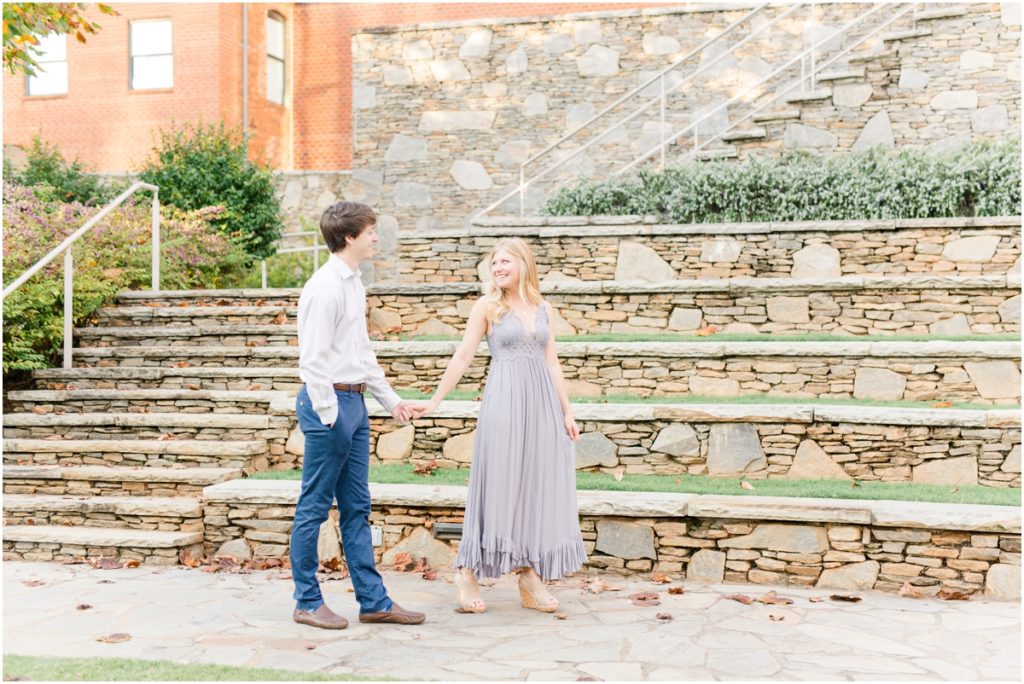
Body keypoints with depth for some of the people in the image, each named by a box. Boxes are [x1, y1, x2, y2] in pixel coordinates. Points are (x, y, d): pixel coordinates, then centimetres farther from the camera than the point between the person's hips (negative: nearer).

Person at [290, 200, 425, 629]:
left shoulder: (353, 284, 15)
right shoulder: (325, 287, -15)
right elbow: (314, 359, -17)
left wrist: (390, 400, 20)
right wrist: (329, 415, -17)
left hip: (354, 402, 10)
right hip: (330, 402, -10)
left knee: (357, 508, 12)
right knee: (314, 507, 2)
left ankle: (373, 600, 19)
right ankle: (307, 602, 14)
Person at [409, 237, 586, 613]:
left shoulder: (543, 309, 13)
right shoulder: (487, 306, 2)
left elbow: (552, 362, 13)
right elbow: (463, 357, 1)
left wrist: (566, 411, 9)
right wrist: (434, 401, -3)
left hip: (542, 402, 4)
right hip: (504, 400, -4)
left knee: (538, 486, 4)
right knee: (499, 485, -3)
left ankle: (530, 576, 11)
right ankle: (467, 572, 7)